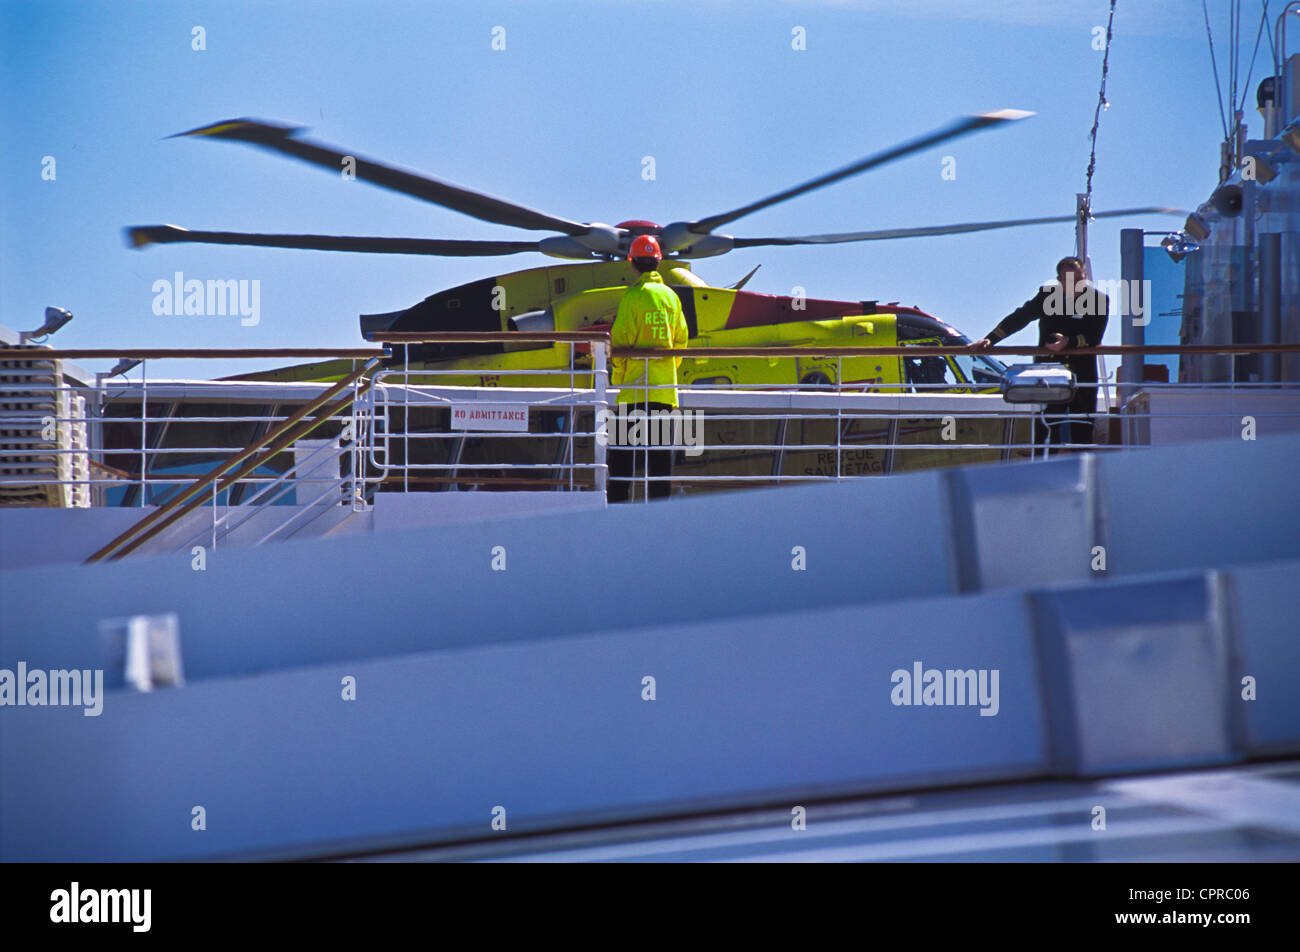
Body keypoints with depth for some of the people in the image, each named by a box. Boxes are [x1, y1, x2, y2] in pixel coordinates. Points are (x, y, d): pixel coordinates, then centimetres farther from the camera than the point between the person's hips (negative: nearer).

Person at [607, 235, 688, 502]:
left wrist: (616, 378, -1)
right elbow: (681, 339, 14)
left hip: (636, 385, -5)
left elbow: (621, 341, -10)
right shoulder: (671, 296, 10)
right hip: (665, 387, 5)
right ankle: (660, 500, 7)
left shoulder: (633, 296, -8)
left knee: (622, 449, -2)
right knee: (660, 448, 8)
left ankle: (618, 500, -8)